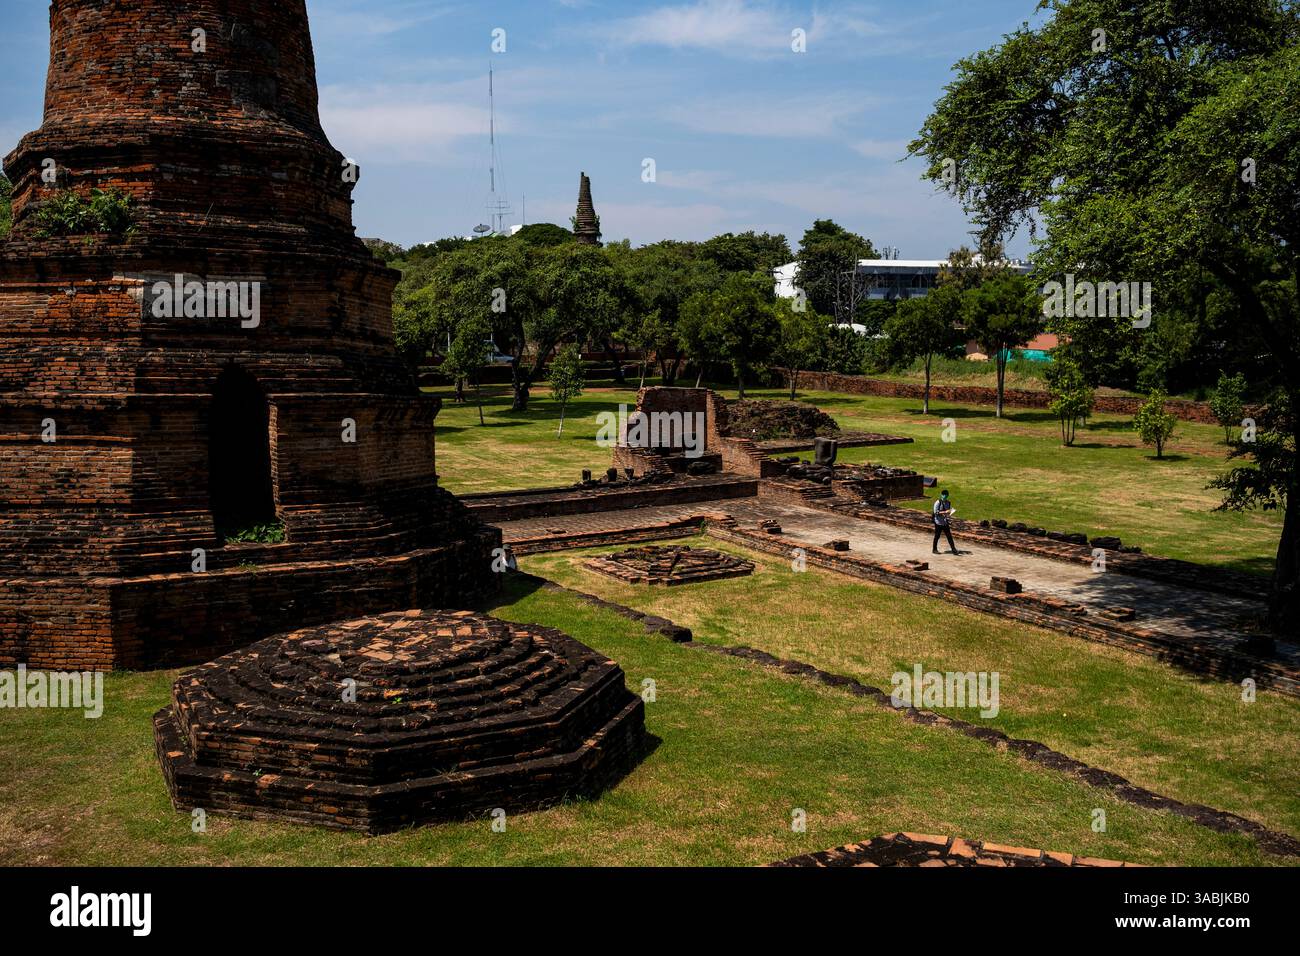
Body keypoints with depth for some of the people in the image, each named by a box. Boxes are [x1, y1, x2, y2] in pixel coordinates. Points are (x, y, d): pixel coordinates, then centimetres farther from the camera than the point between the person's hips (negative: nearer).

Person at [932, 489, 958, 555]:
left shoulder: (948, 503, 7)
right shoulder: (938, 502, -11)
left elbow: (949, 511, 17)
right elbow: (936, 512, -16)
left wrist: (949, 514, -7)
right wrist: (945, 512, -24)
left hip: (945, 522, 5)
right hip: (938, 522, -5)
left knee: (949, 536, 3)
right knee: (937, 536, 4)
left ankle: (953, 549, 5)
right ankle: (934, 549, 17)